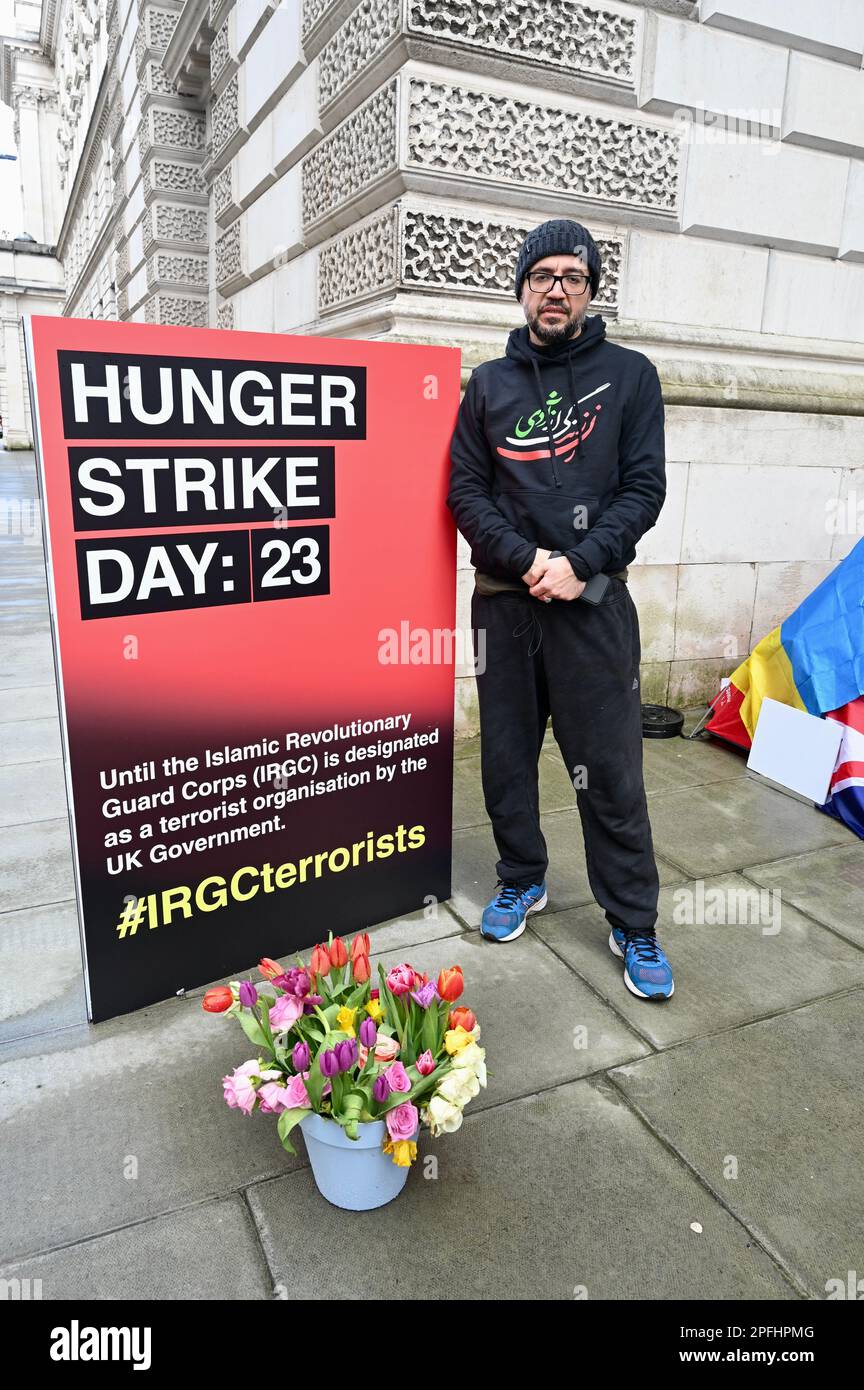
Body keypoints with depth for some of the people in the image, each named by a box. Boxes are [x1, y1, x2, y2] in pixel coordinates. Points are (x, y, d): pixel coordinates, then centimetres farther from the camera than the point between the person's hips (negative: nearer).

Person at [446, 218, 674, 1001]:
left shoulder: (630, 375, 7)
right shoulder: (489, 384, 11)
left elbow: (644, 487, -1)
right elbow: (466, 492, 3)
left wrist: (579, 564, -14)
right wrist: (526, 561, -12)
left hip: (594, 601, -2)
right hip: (503, 602, 3)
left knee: (609, 768, -1)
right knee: (506, 754, 10)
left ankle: (634, 924, 14)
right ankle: (522, 881, 31)